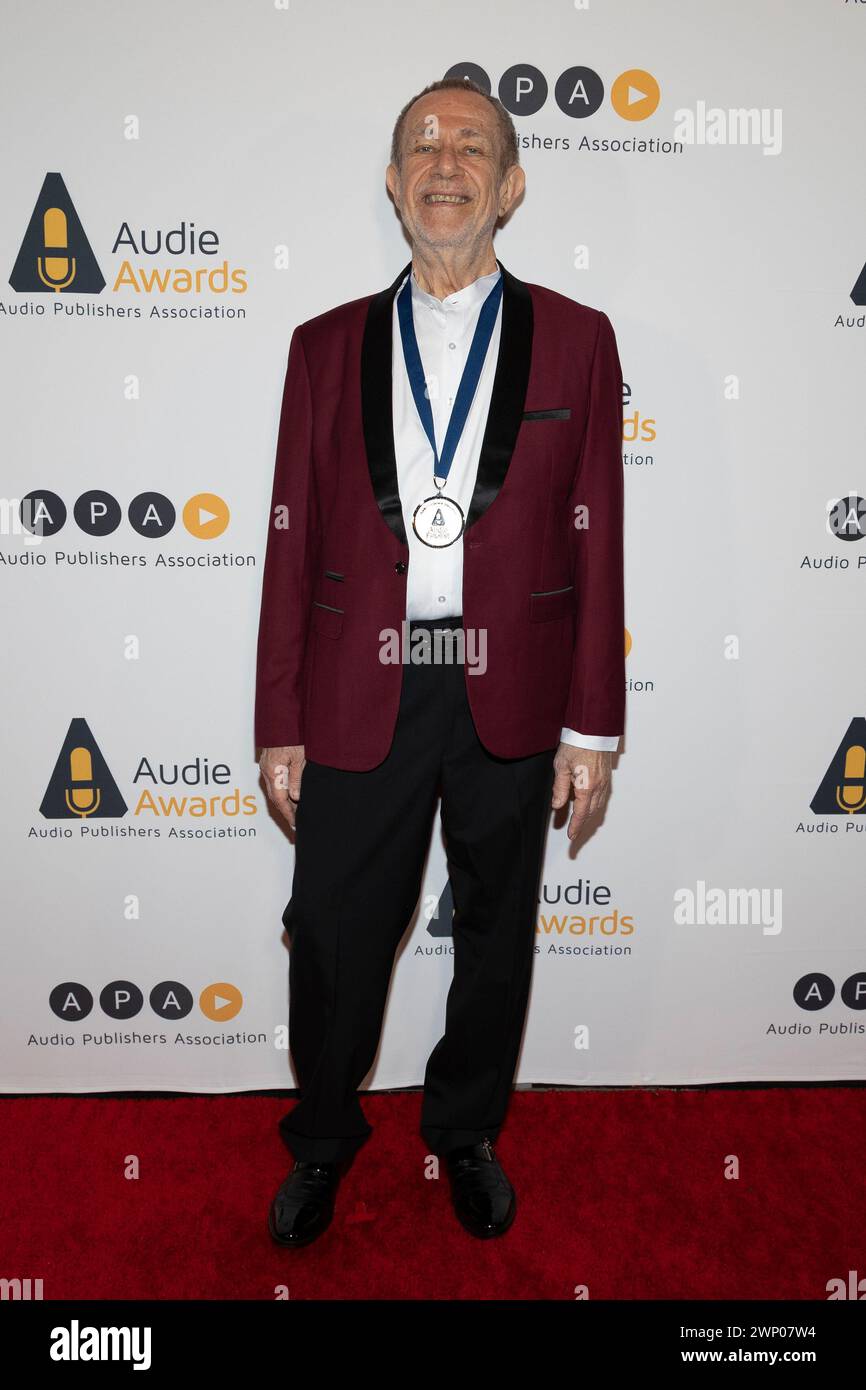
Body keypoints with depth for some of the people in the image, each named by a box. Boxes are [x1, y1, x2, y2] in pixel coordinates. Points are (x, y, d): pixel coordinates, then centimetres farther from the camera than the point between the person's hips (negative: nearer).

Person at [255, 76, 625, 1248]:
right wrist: (279, 725, 1)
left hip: (510, 698, 0)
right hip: (360, 696, 1)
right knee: (333, 935, 9)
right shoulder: (327, 346, 7)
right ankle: (323, 1138, 36)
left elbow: (597, 542, 1)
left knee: (496, 933, 15)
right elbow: (293, 544, 4)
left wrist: (593, 725, -2)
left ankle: (467, 1130, 40)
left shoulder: (575, 340, 4)